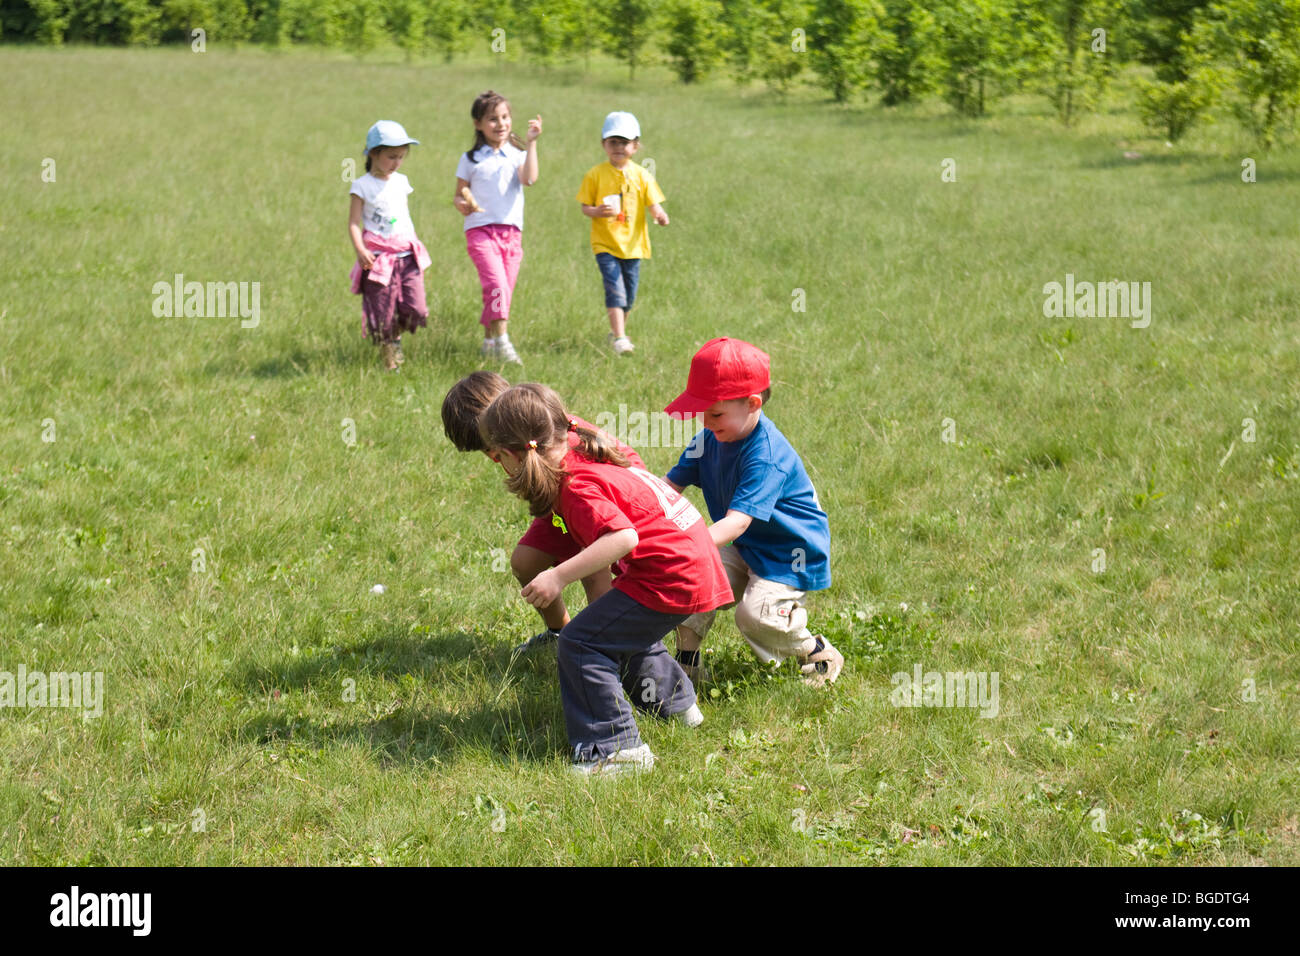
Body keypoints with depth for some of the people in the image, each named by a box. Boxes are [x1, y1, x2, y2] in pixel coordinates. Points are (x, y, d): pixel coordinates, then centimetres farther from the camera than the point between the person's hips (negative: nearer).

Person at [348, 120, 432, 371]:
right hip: (378, 257, -4)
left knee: (416, 309, -5)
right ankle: (387, 351, 16)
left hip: (407, 255, 4)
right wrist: (360, 250, -21)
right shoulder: (363, 186, -3)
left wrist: (416, 243, 24)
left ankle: (396, 334, 23)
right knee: (382, 311, -1)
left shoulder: (401, 182, 13)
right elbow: (353, 223, -7)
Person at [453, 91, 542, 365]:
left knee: (504, 293, 6)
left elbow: (529, 178, -13)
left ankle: (488, 342, 22)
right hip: (480, 230, -3)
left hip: (511, 232, 3)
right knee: (497, 286, -21)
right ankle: (501, 342, -23)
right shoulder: (471, 159, 6)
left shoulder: (517, 155, 8)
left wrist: (531, 143, -14)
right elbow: (459, 194, 11)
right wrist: (462, 204, -12)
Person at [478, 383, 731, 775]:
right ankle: (674, 702, 50)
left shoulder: (578, 487, -21)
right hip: (696, 564, 11)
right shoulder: (591, 454, 10)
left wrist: (560, 576, -32)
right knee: (626, 631, 34)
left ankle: (616, 749, -10)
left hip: (670, 577, -11)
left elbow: (623, 537, -34)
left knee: (580, 644, -11)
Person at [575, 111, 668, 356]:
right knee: (615, 290, -15)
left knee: (629, 295, 11)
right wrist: (597, 211, -22)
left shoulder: (642, 176, 2)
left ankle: (617, 332, 30)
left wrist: (660, 215, -22)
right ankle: (619, 337, -16)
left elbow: (653, 205, 1)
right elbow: (585, 206, 0)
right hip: (605, 244, -3)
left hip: (632, 243, 3)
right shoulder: (595, 175, -2)